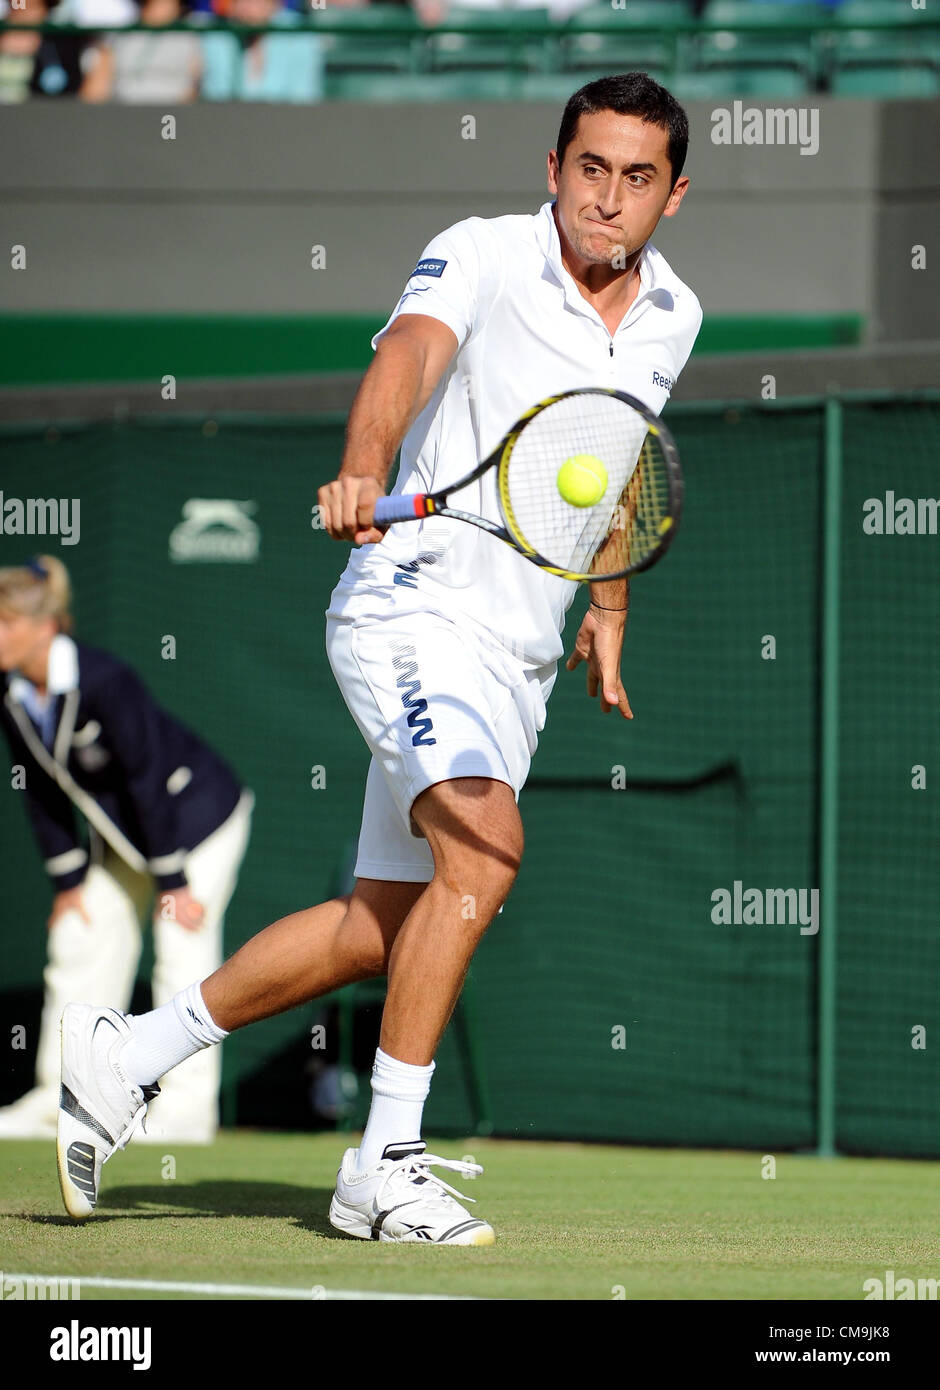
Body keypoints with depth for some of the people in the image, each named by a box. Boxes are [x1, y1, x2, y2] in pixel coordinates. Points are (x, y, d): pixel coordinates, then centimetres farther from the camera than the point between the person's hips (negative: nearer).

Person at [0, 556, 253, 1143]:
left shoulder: (105, 682, -32)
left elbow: (149, 782, -27)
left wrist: (173, 884, -23)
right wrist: (68, 881, 0)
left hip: (199, 815, -8)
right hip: (121, 833, 8)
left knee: (183, 951, -11)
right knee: (79, 943, 4)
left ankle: (189, 1108, -8)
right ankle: (63, 1099, 9)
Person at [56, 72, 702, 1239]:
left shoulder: (669, 320, 8)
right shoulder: (481, 256, -11)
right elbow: (408, 354, -32)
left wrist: (607, 610, 28)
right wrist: (364, 474, -51)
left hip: (516, 661, 7)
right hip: (415, 606, -7)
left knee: (380, 931, 10)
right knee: (484, 848, -28)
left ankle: (123, 1057, 25)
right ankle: (384, 1166, -22)